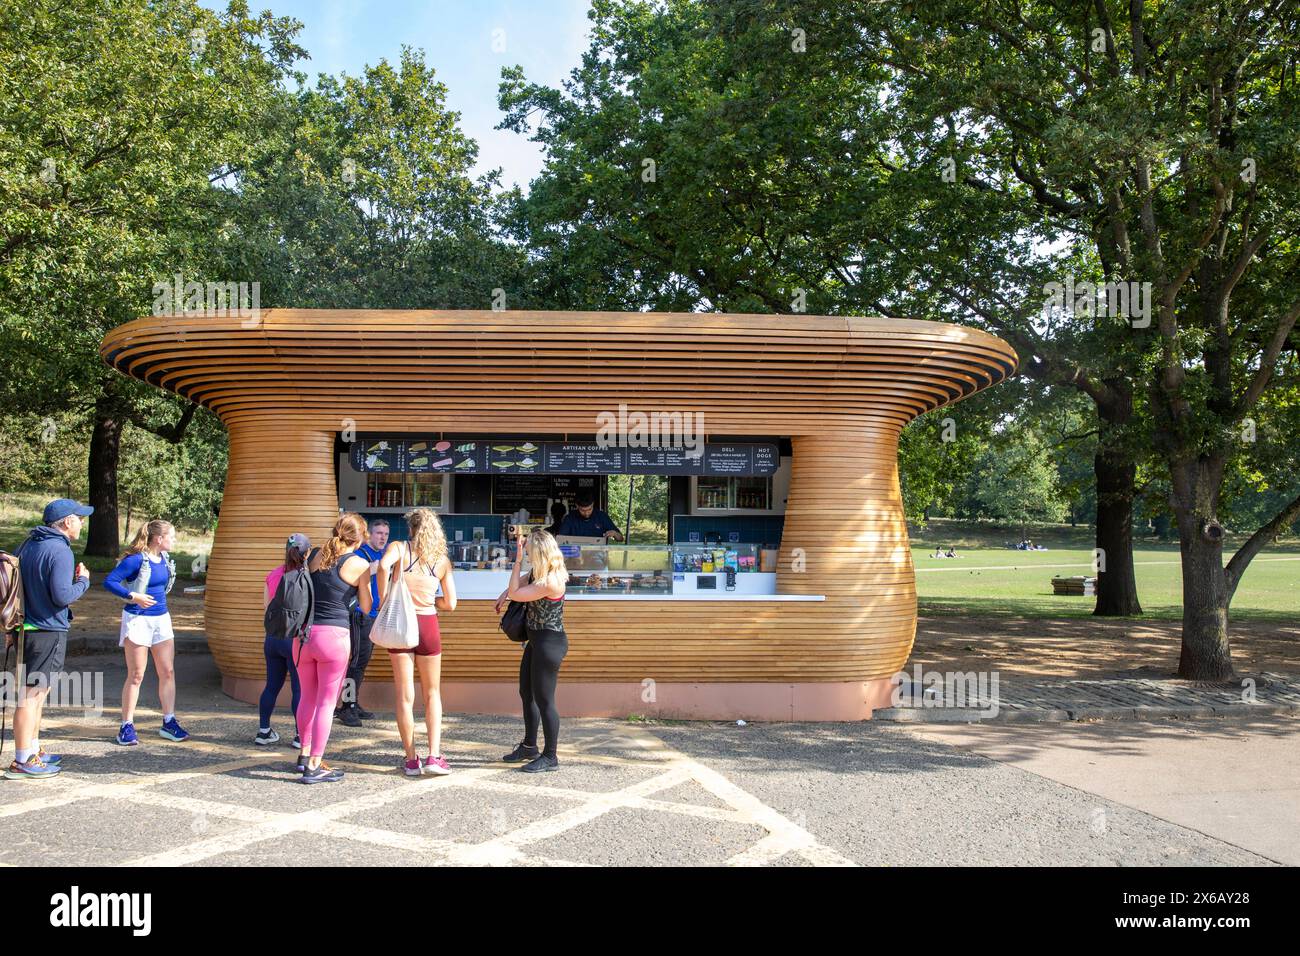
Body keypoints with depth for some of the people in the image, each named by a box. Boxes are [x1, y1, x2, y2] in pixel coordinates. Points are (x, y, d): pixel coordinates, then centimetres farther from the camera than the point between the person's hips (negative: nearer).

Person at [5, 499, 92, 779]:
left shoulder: (29, 545, 12)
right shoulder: (60, 551, -17)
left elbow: (32, 584, 18)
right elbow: (62, 596, -21)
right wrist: (83, 581, -5)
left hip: (28, 628, 9)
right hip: (47, 631, -9)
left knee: (37, 693, 19)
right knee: (32, 695, -5)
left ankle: (33, 750, 29)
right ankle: (22, 762, 0)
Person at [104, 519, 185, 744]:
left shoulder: (165, 559, 6)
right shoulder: (136, 559, -15)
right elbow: (109, 581, -21)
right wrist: (134, 596, -28)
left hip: (161, 619, 7)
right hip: (138, 619, -7)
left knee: (168, 672, 5)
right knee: (136, 676, 0)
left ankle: (169, 723, 12)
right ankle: (126, 726, 10)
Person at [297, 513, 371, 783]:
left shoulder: (314, 555, 8)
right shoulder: (359, 564, -5)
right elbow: (366, 607, 2)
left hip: (303, 634, 5)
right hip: (333, 636, -5)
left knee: (308, 697, 20)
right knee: (326, 702, 3)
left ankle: (304, 753, 30)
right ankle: (314, 766, 5)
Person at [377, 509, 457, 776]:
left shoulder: (399, 548, 0)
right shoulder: (443, 560, 5)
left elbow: (383, 565, -24)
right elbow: (450, 604, 4)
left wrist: (384, 599, -14)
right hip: (428, 625, 1)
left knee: (405, 697, 7)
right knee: (432, 694, 14)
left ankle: (411, 759, 12)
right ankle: (434, 756, 4)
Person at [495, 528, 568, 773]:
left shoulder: (550, 582, -24)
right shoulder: (541, 574, 6)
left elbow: (515, 593, -18)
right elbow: (518, 586, 25)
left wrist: (517, 560, -16)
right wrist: (506, 593, 5)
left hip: (549, 643, -10)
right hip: (537, 641, 10)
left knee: (544, 699, -3)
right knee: (526, 693, 19)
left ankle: (550, 757, 8)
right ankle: (529, 747, 34)